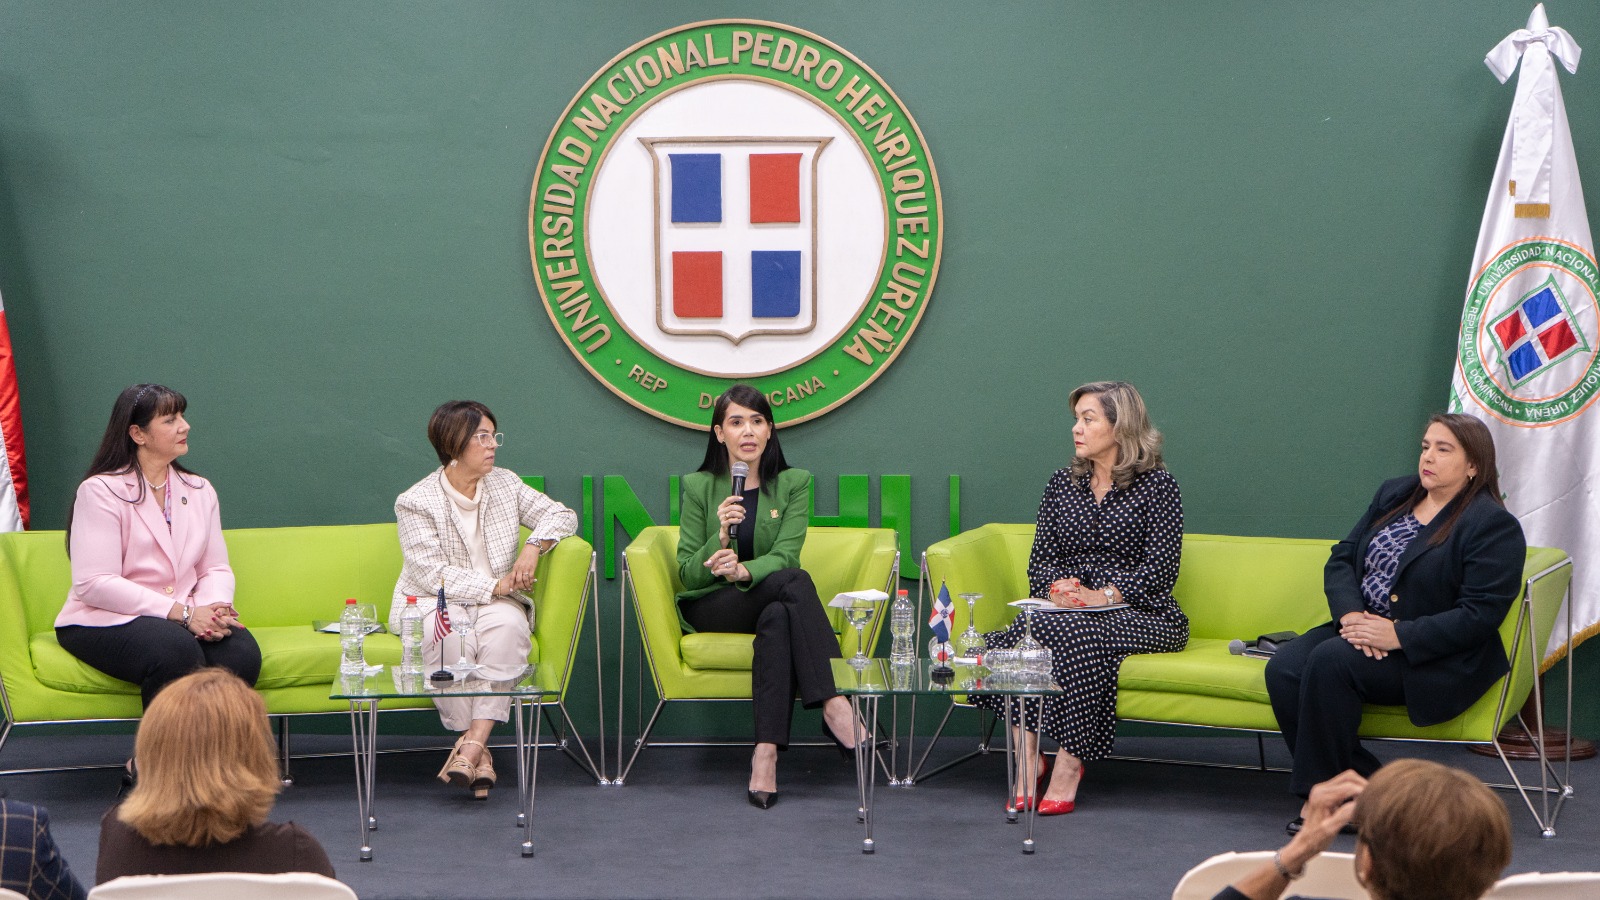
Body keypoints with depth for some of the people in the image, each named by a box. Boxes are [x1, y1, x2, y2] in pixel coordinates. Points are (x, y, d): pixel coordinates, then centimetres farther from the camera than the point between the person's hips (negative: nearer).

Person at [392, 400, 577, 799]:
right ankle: (478, 752, -32)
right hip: (435, 604, -3)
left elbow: (563, 515, 11)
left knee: (509, 624, -33)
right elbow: (432, 575, -13)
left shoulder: (505, 485, 10)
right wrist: (494, 586, -19)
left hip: (495, 603, 3)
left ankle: (472, 745, -39)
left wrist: (534, 545, -9)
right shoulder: (415, 502, -4)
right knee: (450, 632, -38)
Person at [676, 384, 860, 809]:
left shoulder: (794, 483, 5)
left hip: (771, 602, 2)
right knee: (795, 581, -32)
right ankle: (834, 703, -42)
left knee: (778, 618, -37)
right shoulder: (698, 486, 1)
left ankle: (767, 752, -45)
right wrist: (720, 537, -23)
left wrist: (744, 571, -32)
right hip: (710, 609, -2)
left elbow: (785, 555, -10)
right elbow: (687, 574, -3)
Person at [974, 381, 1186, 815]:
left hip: (1140, 613, -4)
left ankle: (1068, 768, -32)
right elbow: (1040, 561, 12)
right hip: (1067, 611, 4)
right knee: (1017, 637, -30)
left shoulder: (1156, 485, 2)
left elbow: (1161, 567, -6)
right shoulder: (1062, 485, 17)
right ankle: (1028, 759, -30)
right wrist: (1060, 587, -12)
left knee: (1071, 632, -37)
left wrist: (1102, 595, -19)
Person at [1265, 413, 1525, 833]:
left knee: (1330, 661, -31)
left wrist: (1398, 635, -23)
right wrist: (1350, 613, -10)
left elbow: (1480, 614, -17)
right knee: (1283, 668, -20)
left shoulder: (1494, 526, -9)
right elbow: (1342, 558, 11)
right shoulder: (1394, 494, 13)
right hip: (1362, 627, 7)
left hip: (1438, 657, -7)